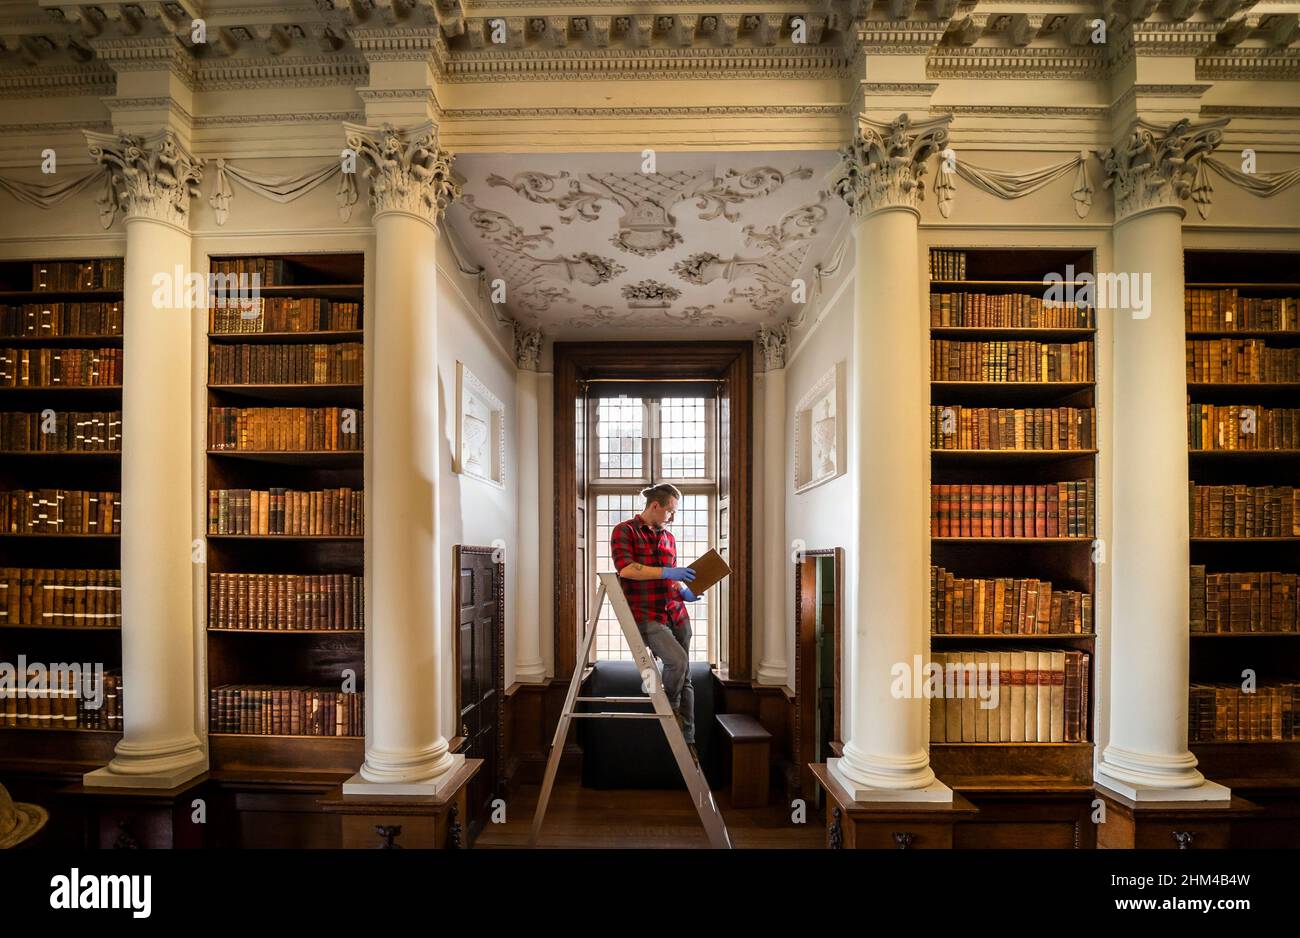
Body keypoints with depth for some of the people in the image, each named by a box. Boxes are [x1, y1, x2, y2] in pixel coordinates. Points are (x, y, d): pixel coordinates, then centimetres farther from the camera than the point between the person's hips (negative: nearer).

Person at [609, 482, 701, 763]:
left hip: (675, 613, 7)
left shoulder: (668, 537, 14)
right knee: (677, 660, -23)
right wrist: (667, 572, -21)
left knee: (685, 678, 6)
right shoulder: (624, 531, -5)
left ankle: (688, 741, 19)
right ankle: (670, 706, 9)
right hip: (645, 615, -6)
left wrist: (684, 591, 3)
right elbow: (625, 568, -19)